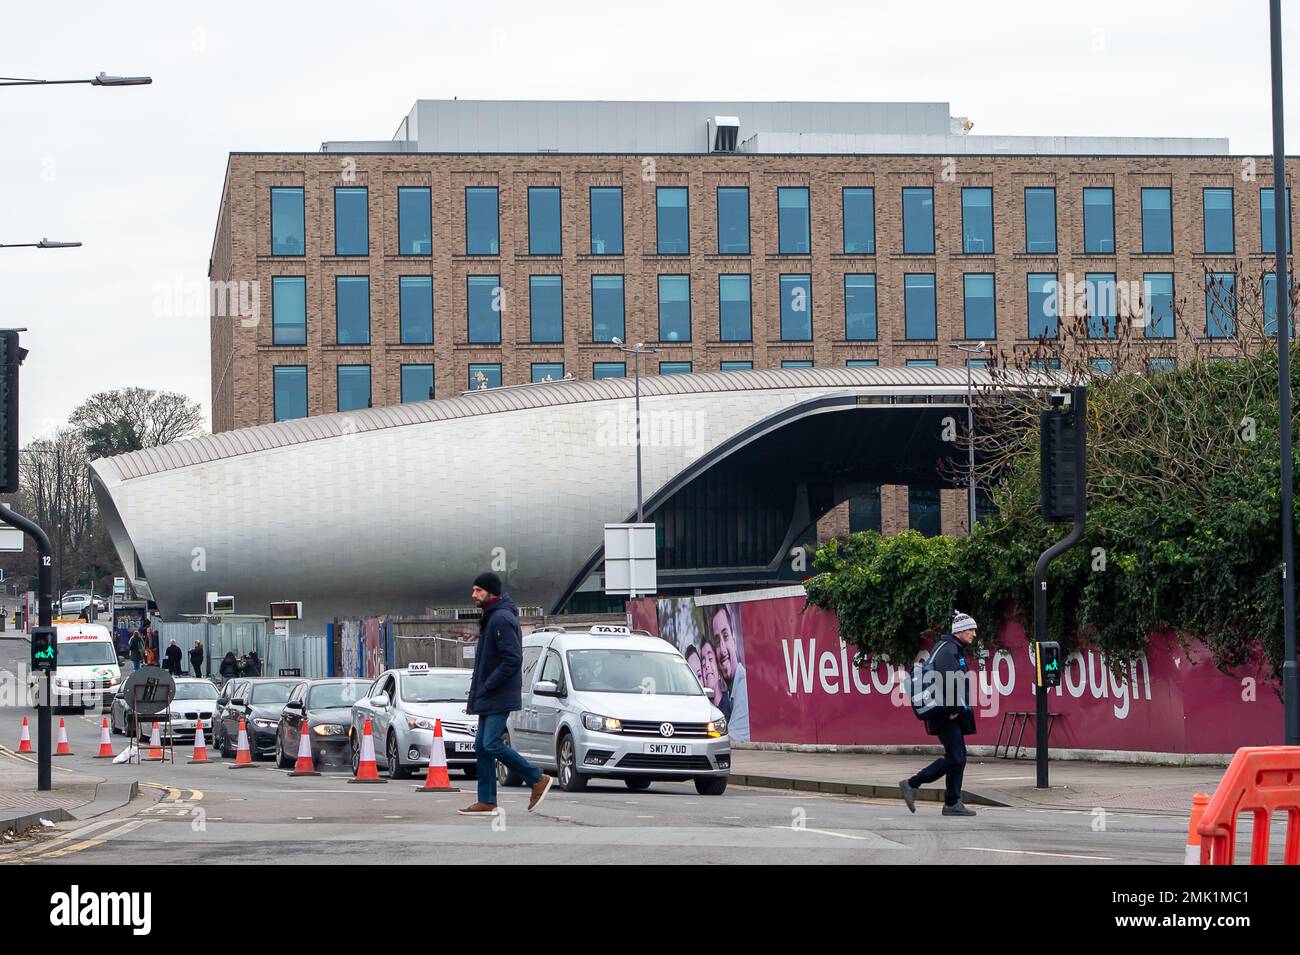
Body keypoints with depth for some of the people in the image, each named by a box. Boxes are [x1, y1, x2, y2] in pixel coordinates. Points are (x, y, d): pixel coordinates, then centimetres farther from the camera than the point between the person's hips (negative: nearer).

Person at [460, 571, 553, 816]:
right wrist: (476, 693, 16)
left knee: (492, 745, -13)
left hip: (499, 697, -10)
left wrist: (487, 686, -20)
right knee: (482, 747, 7)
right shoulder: (490, 617, 16)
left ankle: (538, 779, -3)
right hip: (489, 698, 10)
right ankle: (487, 802, 10)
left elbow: (513, 659, -23)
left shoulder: (502, 619, -16)